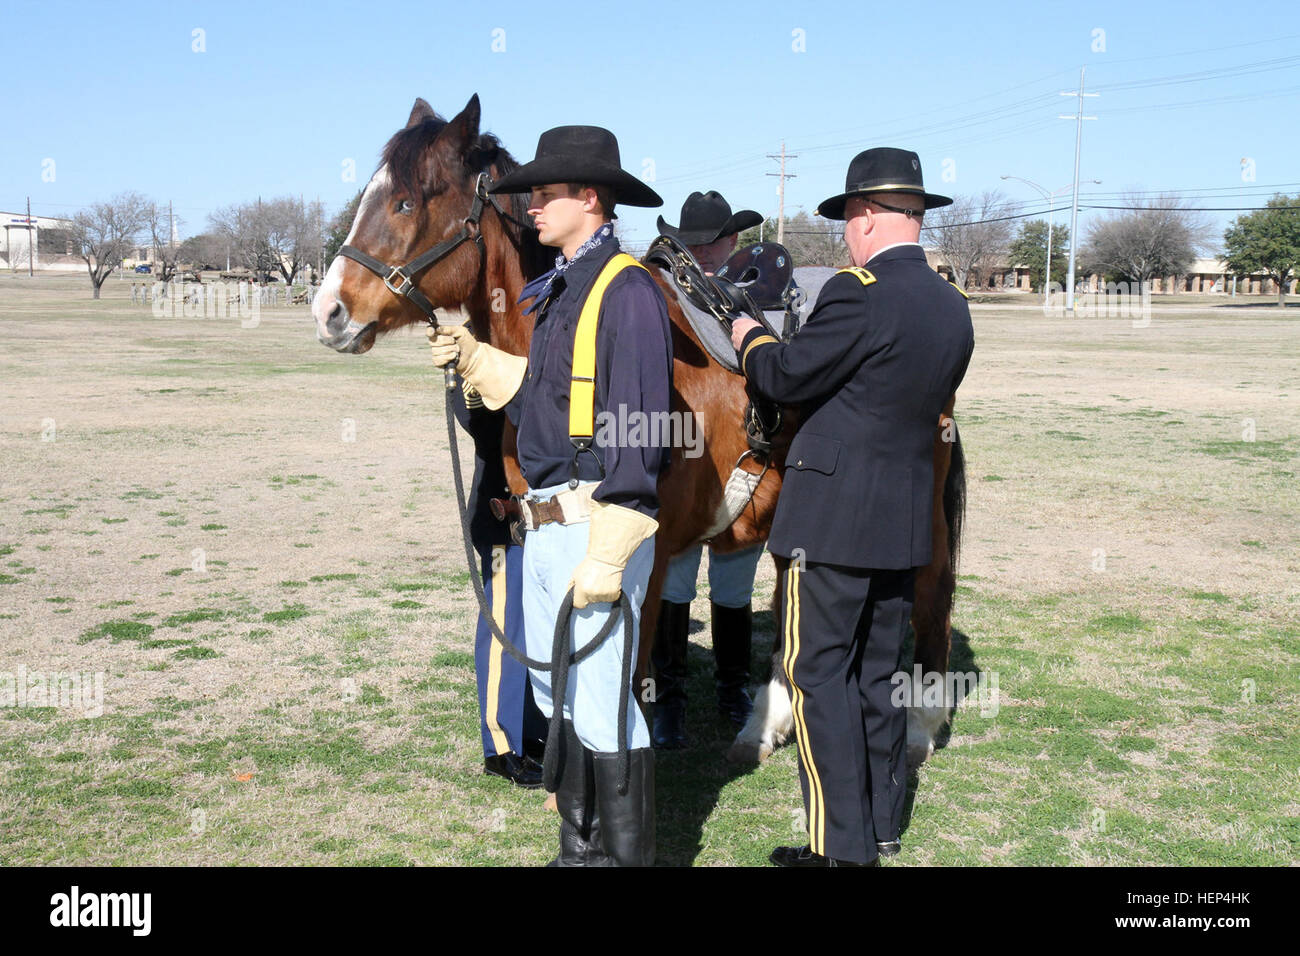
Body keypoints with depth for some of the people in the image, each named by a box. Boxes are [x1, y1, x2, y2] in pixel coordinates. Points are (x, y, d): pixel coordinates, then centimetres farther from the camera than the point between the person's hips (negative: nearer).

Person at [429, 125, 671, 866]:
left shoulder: (628, 291, -15)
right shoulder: (559, 289, 14)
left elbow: (637, 434, -20)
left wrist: (607, 556, -22)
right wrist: (471, 358, 10)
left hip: (598, 523, -10)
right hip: (546, 521, 10)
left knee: (604, 710, -2)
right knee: (560, 697, 19)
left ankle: (629, 854, 13)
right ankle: (581, 846, 34)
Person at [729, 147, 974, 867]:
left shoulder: (858, 293, -17)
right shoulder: (955, 307, 8)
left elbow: (785, 376, -13)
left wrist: (750, 340, 7)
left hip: (834, 517, -8)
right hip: (908, 521, 8)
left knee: (818, 672, 1)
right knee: (878, 673, 18)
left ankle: (842, 844, 5)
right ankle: (882, 827, 29)